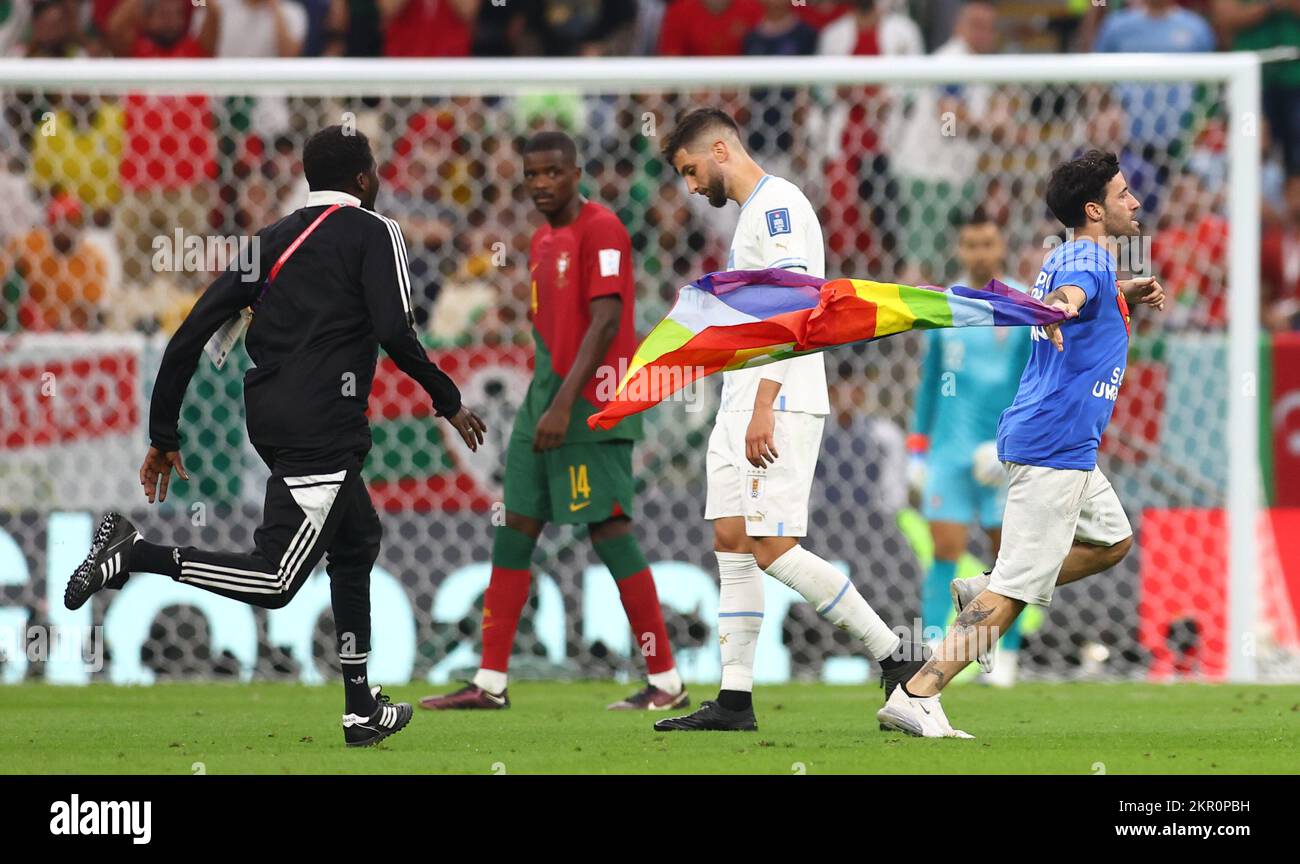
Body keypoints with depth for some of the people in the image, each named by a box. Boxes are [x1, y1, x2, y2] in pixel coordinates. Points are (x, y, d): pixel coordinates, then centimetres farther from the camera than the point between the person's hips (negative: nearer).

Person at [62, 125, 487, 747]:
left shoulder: (271, 240, 17)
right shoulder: (374, 233, 0)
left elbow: (191, 334, 12)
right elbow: (395, 334, -14)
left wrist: (163, 436, 16)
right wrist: (448, 403, -1)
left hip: (267, 416, 8)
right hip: (323, 429, -8)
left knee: (359, 539, 23)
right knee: (276, 581, -10)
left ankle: (361, 712, 25)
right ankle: (136, 554, -24)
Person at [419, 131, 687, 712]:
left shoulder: (600, 230, -11)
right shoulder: (543, 242, 17)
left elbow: (605, 322, -19)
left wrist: (563, 404, -23)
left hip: (590, 403, -9)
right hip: (545, 397, 9)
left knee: (608, 529, -9)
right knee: (514, 529, 6)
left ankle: (666, 682, -4)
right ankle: (490, 682, 8)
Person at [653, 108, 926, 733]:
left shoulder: (777, 203, -11)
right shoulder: (752, 213, 21)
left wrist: (763, 410, -23)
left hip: (779, 406, -10)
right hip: (741, 410, 10)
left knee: (774, 550, -13)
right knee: (732, 543, 5)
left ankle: (896, 660, -8)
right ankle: (735, 700, 4)